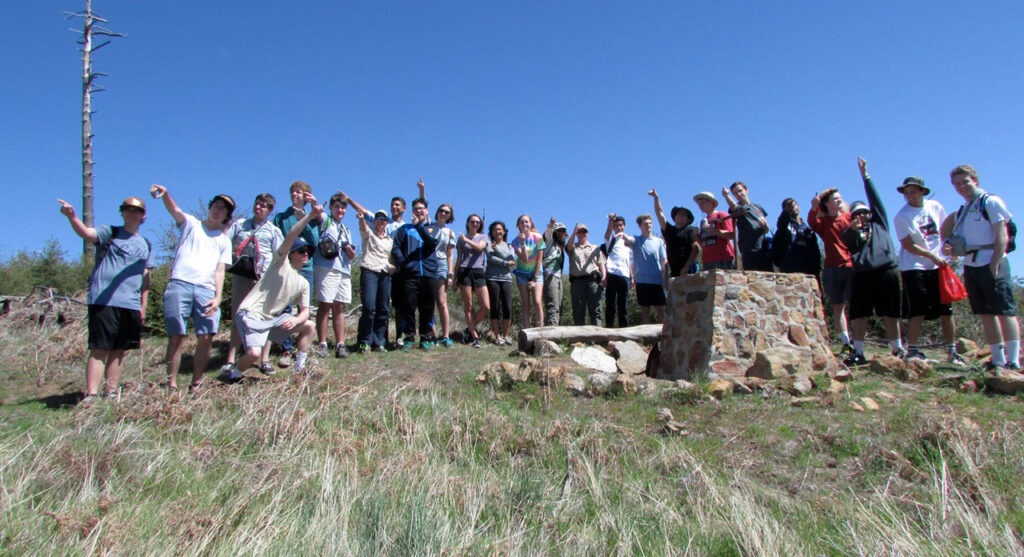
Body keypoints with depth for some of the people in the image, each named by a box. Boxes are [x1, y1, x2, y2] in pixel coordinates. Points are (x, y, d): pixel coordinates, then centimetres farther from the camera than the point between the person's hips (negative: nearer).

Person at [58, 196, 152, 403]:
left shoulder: (145, 245, 17)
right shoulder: (109, 233, 5)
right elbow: (86, 233, -17)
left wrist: (143, 306, 16)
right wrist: (71, 216, -36)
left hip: (131, 305, 5)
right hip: (104, 302, -4)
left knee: (119, 350, 9)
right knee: (99, 349, -8)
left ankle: (111, 392, 17)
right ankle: (91, 394, -7)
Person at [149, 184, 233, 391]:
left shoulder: (224, 240, 24)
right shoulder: (190, 224, 20)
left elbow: (220, 271, 13)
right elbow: (174, 210, -2)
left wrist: (218, 296, -2)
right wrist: (165, 194, -24)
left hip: (206, 289, 2)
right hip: (180, 284, -1)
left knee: (206, 337, -10)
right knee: (176, 336, -6)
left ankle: (195, 385, 1)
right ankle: (171, 385, -2)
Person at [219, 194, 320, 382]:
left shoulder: (303, 283, 14)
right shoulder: (281, 263, -3)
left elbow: (305, 311, 11)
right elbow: (290, 236, -19)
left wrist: (296, 319, -14)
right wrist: (311, 215, -26)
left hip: (273, 318, 8)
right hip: (251, 315, -7)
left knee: (308, 326, 7)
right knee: (254, 353, -24)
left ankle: (299, 367, 12)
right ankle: (233, 374, 7)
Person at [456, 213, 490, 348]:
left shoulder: (483, 237, 14)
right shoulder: (461, 238, 14)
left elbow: (479, 247, -10)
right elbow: (459, 260, 14)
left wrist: (466, 240, -12)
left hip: (479, 273, 1)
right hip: (465, 272, -1)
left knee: (486, 307, -7)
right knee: (468, 307, -3)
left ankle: (471, 328, 14)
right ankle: (475, 337, 3)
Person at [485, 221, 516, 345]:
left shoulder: (509, 246, 19)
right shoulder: (489, 245, 11)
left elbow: (512, 259, 0)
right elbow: (491, 258, -7)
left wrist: (497, 249, -3)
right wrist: (506, 263, -5)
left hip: (506, 279, 2)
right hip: (492, 278, -2)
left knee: (508, 308, -6)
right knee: (495, 308, -3)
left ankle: (505, 335, 5)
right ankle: (497, 336, 2)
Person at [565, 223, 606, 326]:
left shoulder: (596, 248, 23)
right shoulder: (573, 248, 20)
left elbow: (601, 264, 12)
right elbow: (569, 246, -5)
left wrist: (604, 277, -4)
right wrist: (573, 233, -19)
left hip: (593, 280, 0)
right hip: (577, 280, 0)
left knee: (595, 310, -7)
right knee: (578, 310, -1)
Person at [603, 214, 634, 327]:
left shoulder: (628, 242, 23)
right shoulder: (611, 239, 11)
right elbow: (608, 232, -14)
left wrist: (632, 277, 14)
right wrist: (611, 220, -33)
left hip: (624, 276, 3)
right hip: (612, 274, -3)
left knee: (622, 305, 4)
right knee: (610, 304, -5)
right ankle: (609, 328, -4)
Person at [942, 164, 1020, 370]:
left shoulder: (991, 202, -2)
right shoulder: (961, 211, 18)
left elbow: (1002, 236, -10)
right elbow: (957, 241, 22)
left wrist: (995, 265, -18)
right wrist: (948, 247, -1)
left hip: (991, 264, -7)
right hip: (970, 266, 7)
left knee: (1005, 311, -5)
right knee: (985, 314, 8)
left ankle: (1013, 360, -4)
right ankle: (998, 359, 13)